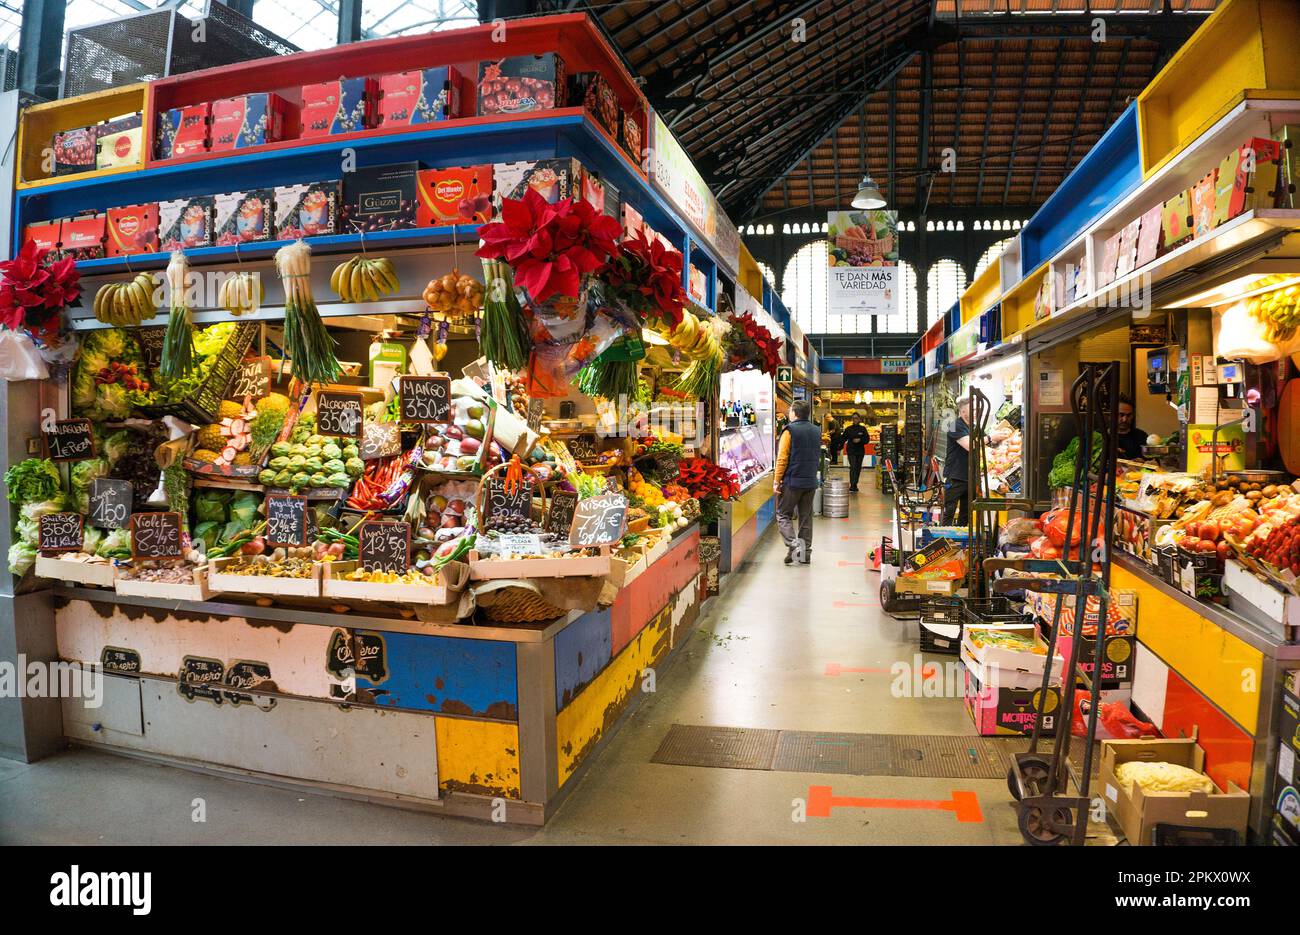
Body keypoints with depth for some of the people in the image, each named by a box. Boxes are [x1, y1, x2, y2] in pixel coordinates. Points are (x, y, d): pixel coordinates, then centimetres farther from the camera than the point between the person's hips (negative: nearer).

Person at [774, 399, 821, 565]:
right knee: (806, 517, 11)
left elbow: (782, 458, -13)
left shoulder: (790, 430, -10)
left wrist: (777, 480, -9)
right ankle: (805, 553, 13)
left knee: (783, 515, 3)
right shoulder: (816, 431, 11)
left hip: (792, 481, -6)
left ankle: (793, 544, -15)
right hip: (811, 482, 6)